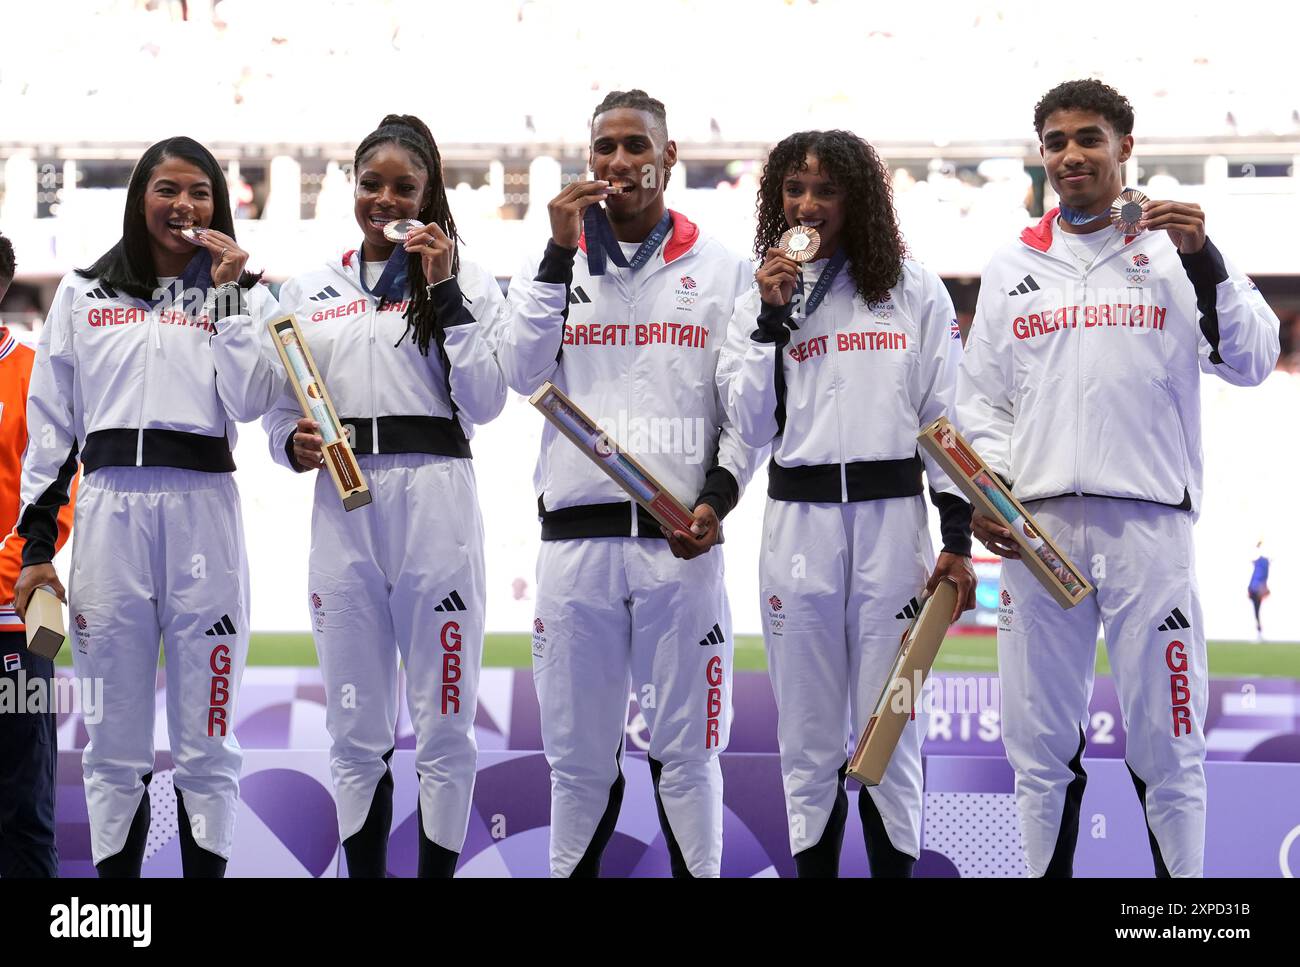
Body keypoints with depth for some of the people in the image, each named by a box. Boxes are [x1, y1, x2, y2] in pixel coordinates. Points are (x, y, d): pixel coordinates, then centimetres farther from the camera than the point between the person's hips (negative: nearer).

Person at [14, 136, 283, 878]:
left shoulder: (243, 295, 12)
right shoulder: (84, 294, 13)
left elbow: (250, 402, -4)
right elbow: (50, 424, 11)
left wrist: (225, 294, -5)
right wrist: (37, 543, 5)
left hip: (203, 506, -1)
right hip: (108, 508, 1)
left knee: (206, 738, 1)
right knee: (114, 740, 3)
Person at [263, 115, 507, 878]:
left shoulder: (467, 283, 6)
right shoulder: (308, 293, 14)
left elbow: (485, 402, -5)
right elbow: (280, 409, 16)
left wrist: (445, 294, -8)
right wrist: (293, 443, -6)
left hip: (437, 501, -3)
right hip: (343, 507, 3)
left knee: (444, 726, 0)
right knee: (357, 730, 6)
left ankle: (439, 871, 7)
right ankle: (364, 873, 13)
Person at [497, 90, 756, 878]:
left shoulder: (722, 270, 7)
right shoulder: (555, 263, 11)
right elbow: (523, 375, -3)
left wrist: (720, 495, -7)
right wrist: (562, 255, -6)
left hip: (682, 540, -1)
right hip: (576, 537, 1)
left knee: (687, 747, 1)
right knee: (579, 751, 6)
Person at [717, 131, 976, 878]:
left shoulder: (914, 292, 5)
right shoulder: (761, 298, 10)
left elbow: (948, 417, 3)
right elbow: (752, 426, 2)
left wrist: (958, 536, -3)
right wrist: (774, 319, -5)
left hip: (893, 517, -2)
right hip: (797, 524, 2)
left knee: (889, 728, -2)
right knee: (809, 733, 5)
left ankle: (896, 867, 4)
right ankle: (812, 867, 12)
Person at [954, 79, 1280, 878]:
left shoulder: (1174, 250, 6)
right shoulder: (1011, 269, 15)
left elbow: (1251, 362, -4)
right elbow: (980, 399, 15)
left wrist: (1205, 261, -16)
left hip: (1148, 527, -3)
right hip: (1035, 531, 3)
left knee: (1166, 746, -2)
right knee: (1040, 746, 7)